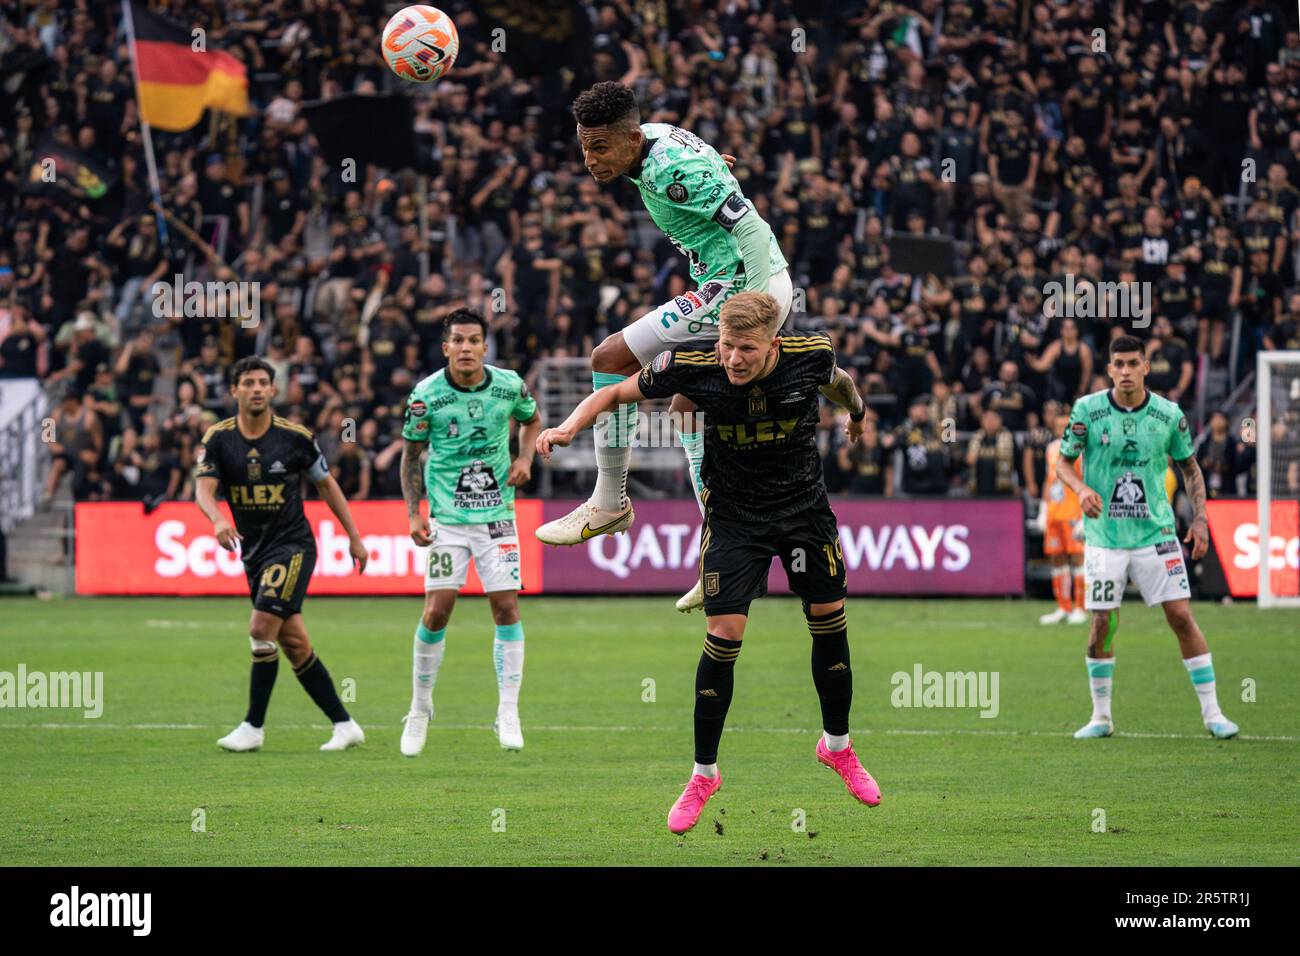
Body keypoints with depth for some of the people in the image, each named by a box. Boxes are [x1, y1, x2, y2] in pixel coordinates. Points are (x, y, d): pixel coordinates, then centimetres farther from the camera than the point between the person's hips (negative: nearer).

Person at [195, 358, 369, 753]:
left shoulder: (295, 437, -7)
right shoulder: (218, 438, -3)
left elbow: (326, 483, 7)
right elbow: (203, 487, -16)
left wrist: (354, 537, 9)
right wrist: (218, 520, -37)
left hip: (292, 545, -4)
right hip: (254, 552, 4)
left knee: (262, 628, -17)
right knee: (294, 643, 5)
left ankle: (254, 727, -9)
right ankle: (344, 725, 14)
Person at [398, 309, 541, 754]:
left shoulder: (509, 385, -4)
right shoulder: (426, 395, -9)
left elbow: (531, 421, 18)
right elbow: (411, 453, 3)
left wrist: (525, 457, -1)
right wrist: (413, 513, -5)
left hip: (497, 513, 1)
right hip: (447, 517, -1)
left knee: (506, 607, -5)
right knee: (436, 612, -7)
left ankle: (508, 714, 1)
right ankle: (420, 709, 11)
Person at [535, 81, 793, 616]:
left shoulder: (675, 170, -23)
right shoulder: (652, 138, 7)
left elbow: (751, 227, -25)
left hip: (739, 287, -11)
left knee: (611, 357, -11)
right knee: (690, 409, 17)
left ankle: (609, 502, -2)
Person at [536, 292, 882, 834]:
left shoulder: (810, 356, -18)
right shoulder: (695, 366, -22)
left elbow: (837, 381, 9)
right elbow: (615, 393, -10)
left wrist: (857, 412, 30)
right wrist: (569, 427, -28)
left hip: (805, 510, 2)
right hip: (733, 516, -2)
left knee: (829, 623, 7)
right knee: (722, 637, -10)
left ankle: (837, 745, 32)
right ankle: (704, 774, 5)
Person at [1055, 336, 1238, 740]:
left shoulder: (1169, 414, -2)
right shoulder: (1087, 410, -5)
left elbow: (1190, 467, 12)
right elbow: (1062, 461, 4)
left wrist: (1199, 520, 3)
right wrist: (1082, 489, -17)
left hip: (1156, 533, 0)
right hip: (1104, 536, 0)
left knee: (1181, 616, -6)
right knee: (1102, 623, 1)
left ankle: (1212, 712, 1)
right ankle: (1101, 717, 17)